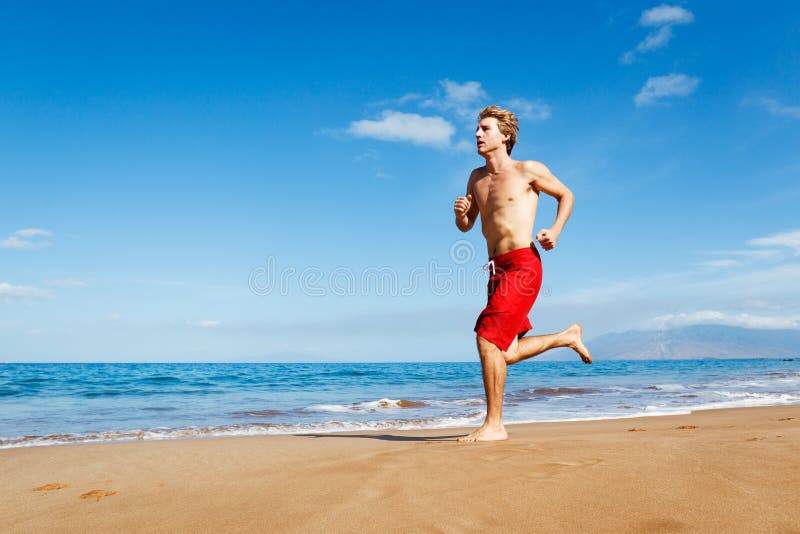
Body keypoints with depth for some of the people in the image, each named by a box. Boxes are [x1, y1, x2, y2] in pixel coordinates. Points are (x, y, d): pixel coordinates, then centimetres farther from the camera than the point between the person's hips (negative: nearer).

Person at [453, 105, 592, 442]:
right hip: (497, 269, 7)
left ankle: (494, 425, -8)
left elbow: (566, 196, 11)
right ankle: (568, 336, 32)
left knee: (487, 338, -17)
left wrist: (555, 231, -5)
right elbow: (465, 227, 21)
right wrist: (460, 213, -2)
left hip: (522, 265, -7)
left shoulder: (527, 170, 0)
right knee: (506, 353, 9)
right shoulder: (477, 177, 17)